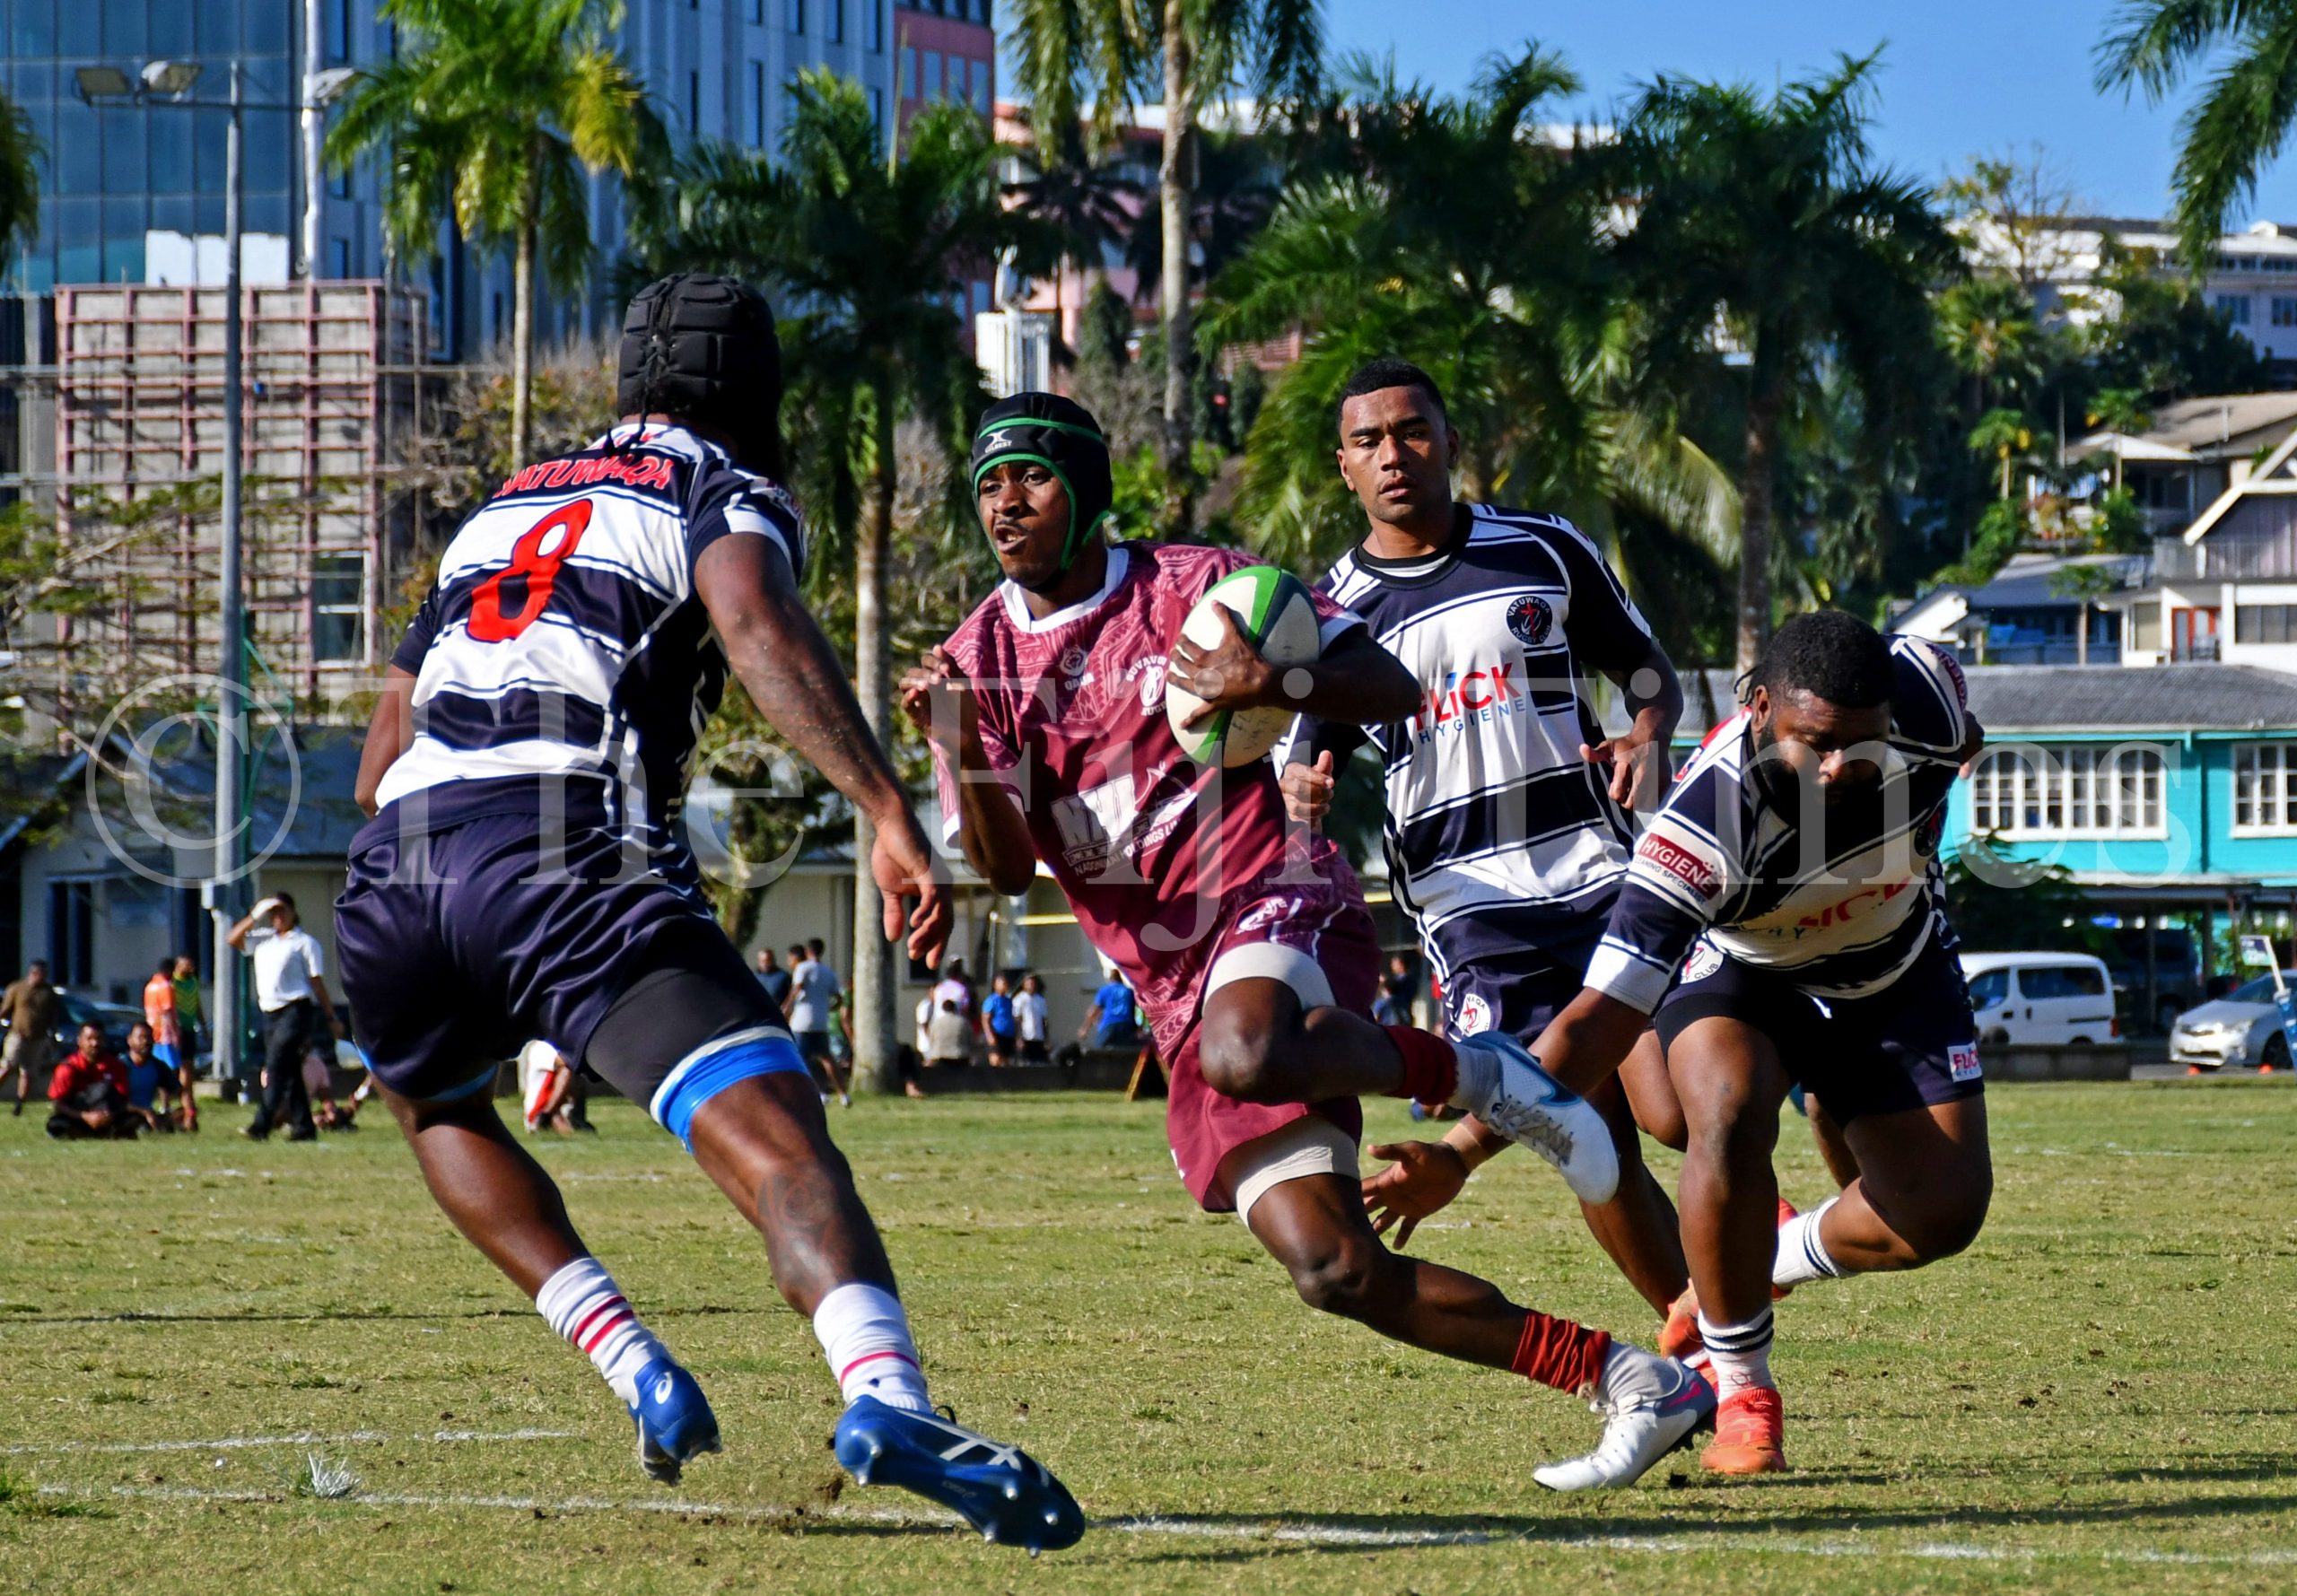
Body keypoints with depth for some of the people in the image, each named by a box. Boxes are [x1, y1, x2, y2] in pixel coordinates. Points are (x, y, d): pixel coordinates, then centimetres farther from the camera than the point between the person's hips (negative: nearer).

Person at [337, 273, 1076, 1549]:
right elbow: (757, 625, -12)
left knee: (435, 1103, 34)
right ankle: (884, 1395, -44)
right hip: (570, 854, -5)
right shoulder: (726, 499, 14)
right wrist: (888, 813, -21)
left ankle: (631, 1364, 17)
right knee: (772, 1137, -17)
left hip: (394, 869, 5)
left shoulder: (498, 511, 32)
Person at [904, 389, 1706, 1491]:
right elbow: (1006, 869, -2)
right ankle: (1626, 1380, 3)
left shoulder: (1195, 588, 0)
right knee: (1334, 1270, -7)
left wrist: (1266, 686, -18)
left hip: (1274, 903, -4)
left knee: (1244, 1053, -41)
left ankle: (1471, 1072, -14)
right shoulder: (979, 660, 9)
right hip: (1177, 995, 4)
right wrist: (958, 747, -20)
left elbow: (1392, 690, 0)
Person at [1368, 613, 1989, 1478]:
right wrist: (1462, 1151, -48)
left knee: (1943, 1212, -9)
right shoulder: (1706, 821, -41)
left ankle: (1763, 1264, 22)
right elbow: (1602, 1018, -40)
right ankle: (1742, 1392, -16)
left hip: (1898, 975, 4)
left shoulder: (1925, 696, -32)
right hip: (1744, 976, -4)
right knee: (1729, 1116, -34)